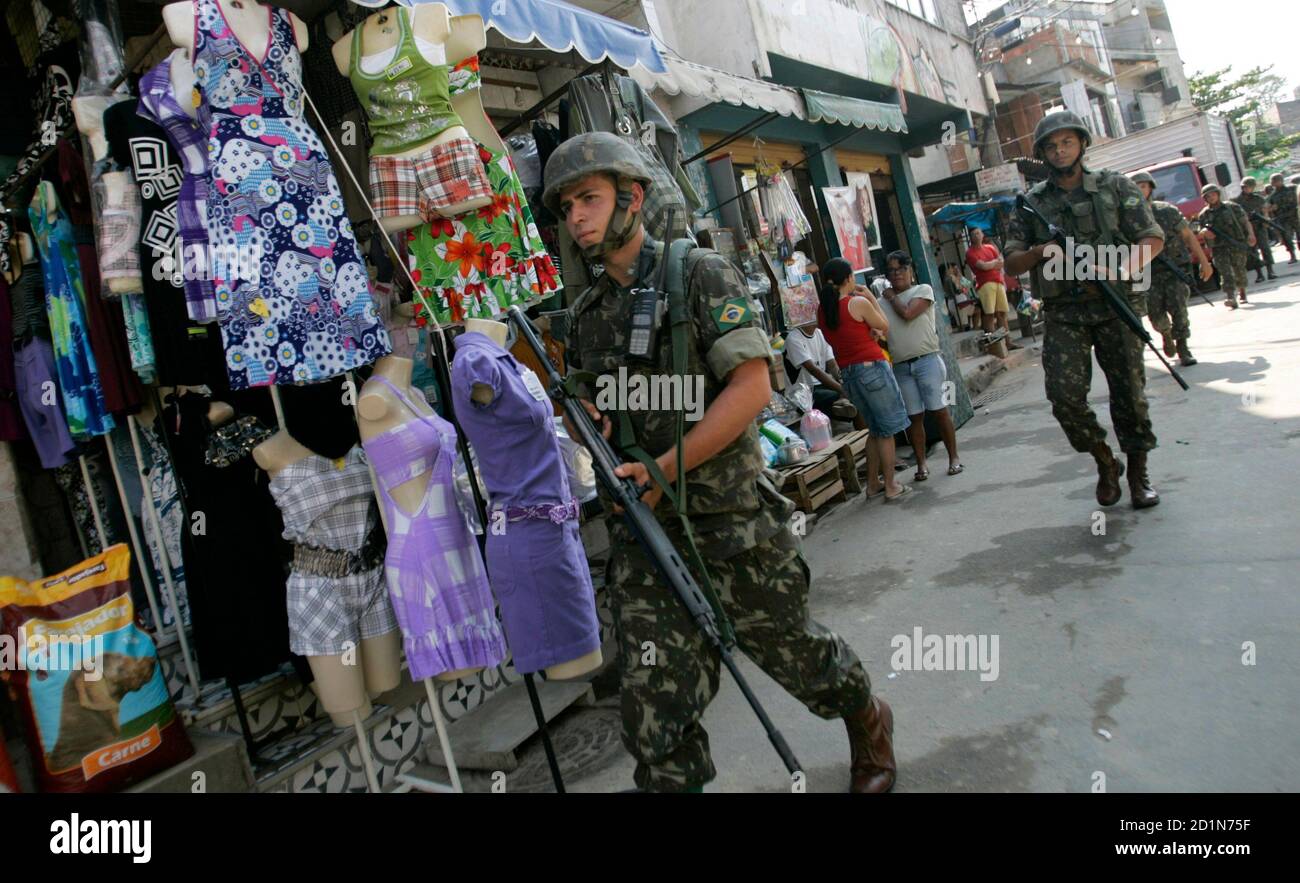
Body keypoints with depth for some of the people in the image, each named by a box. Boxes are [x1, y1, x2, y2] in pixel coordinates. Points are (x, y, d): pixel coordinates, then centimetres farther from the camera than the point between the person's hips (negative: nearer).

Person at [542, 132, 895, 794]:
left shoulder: (700, 274, -6)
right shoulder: (585, 313, 10)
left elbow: (752, 387, -15)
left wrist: (663, 470, -19)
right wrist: (583, 416, -5)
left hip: (733, 522, -4)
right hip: (642, 535, 4)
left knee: (794, 652, 16)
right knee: (655, 704, 2)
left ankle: (869, 722, 47)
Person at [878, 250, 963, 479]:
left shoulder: (923, 290, 4)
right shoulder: (883, 302, 13)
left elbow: (907, 313, -12)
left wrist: (892, 296, 3)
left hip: (927, 360, -3)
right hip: (901, 367, 3)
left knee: (939, 410, -1)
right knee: (914, 416, 5)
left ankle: (954, 457, 10)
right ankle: (921, 463, 13)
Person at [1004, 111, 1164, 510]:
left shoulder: (1115, 187, 6)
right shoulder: (1031, 203, 8)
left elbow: (1152, 238, 3)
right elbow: (1012, 264, 7)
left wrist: (1121, 271, -16)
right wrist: (1040, 252, -14)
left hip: (1115, 306, 0)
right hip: (1064, 315, 0)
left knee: (1129, 392, 2)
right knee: (1064, 393, -11)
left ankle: (1138, 473, 20)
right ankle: (1105, 462, 13)